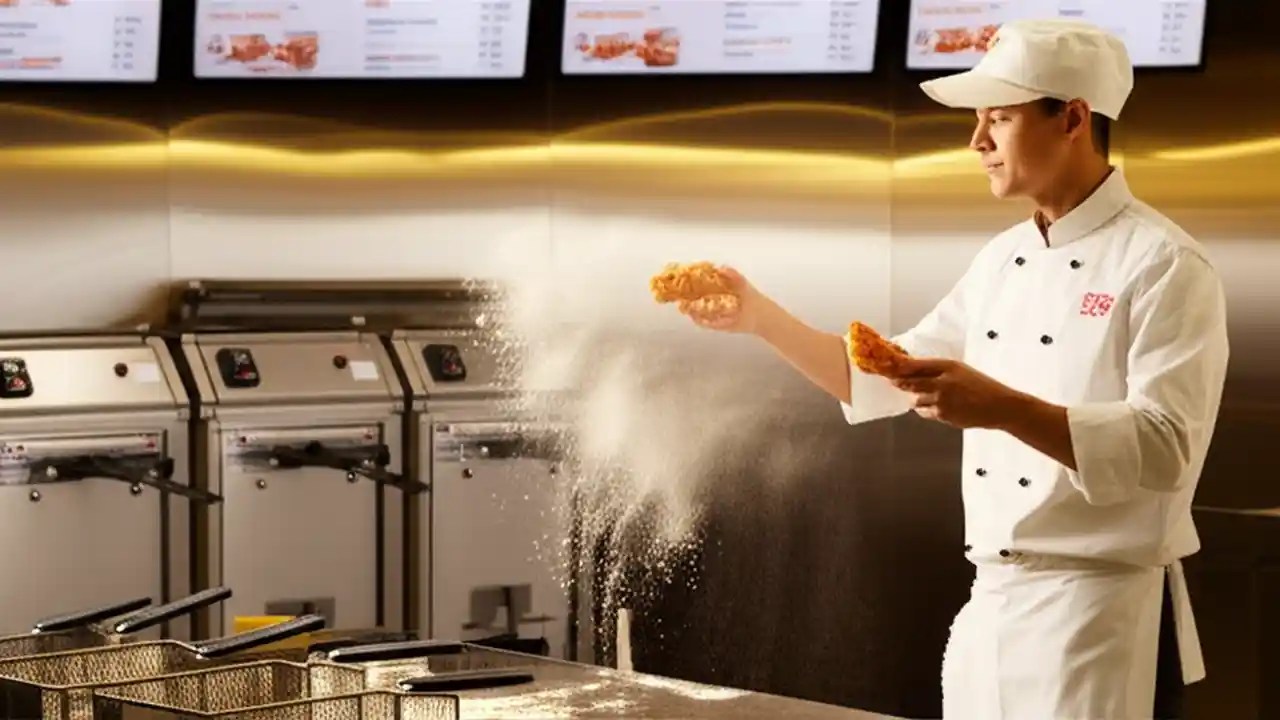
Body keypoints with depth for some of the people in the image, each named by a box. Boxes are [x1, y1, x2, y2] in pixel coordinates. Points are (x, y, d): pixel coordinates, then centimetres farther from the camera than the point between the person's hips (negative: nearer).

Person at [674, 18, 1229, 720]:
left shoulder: (1164, 265, -13)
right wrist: (757, 315, 7)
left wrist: (1002, 407, -33)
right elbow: (885, 378, 19)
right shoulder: (1002, 259, 12)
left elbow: (1164, 449, -23)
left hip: (1101, 614, -8)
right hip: (989, 607, 8)